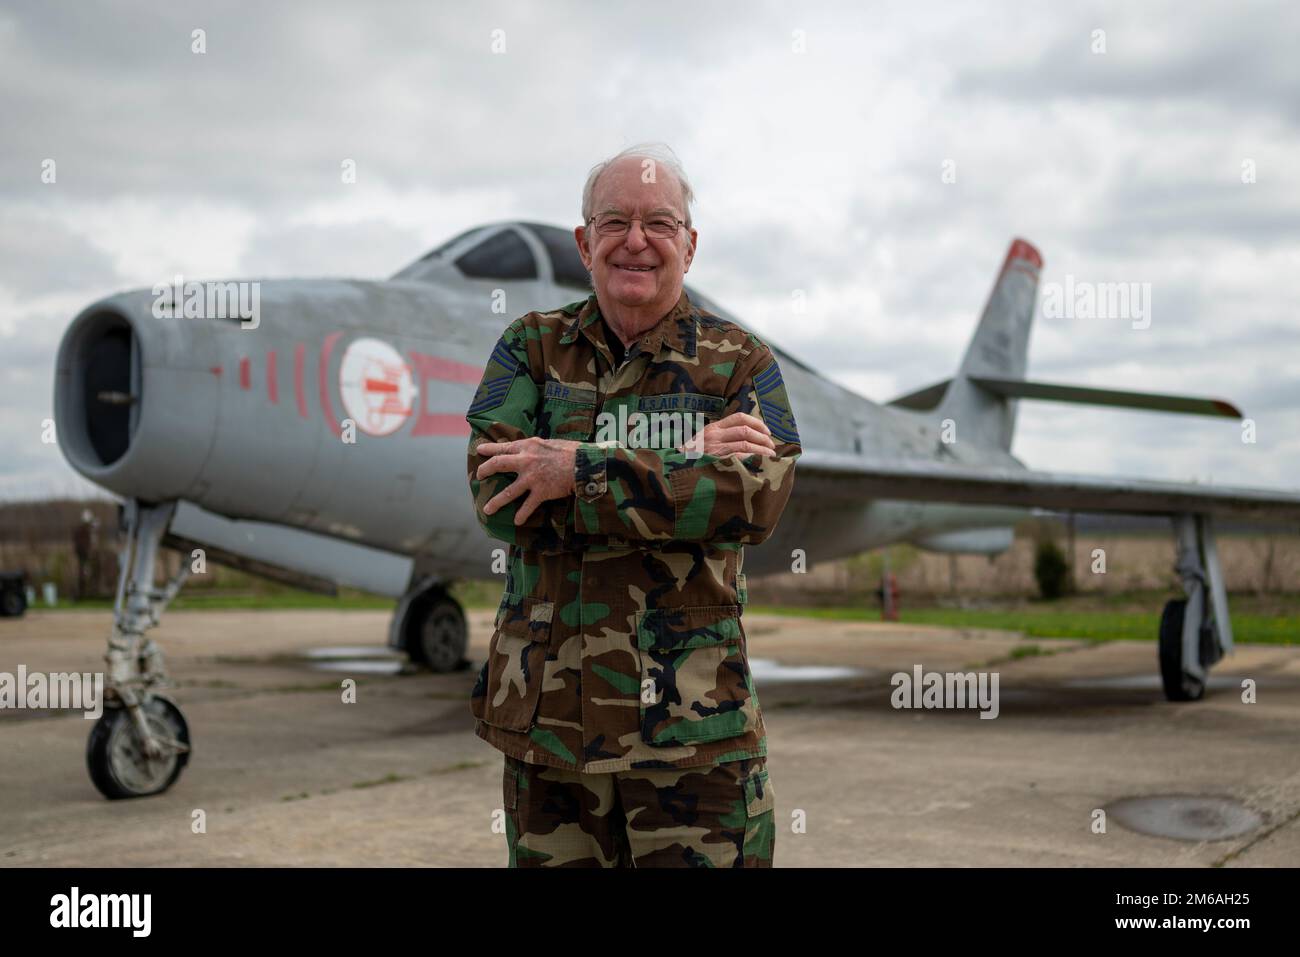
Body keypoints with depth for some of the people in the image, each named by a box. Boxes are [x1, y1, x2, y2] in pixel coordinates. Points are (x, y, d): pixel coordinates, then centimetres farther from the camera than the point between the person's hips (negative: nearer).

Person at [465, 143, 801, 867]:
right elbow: (497, 492, -9)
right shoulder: (532, 349, 8)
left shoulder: (740, 362, 4)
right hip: (548, 714, 2)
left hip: (695, 724, -2)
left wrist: (581, 473, -18)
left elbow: (759, 495, -14)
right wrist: (683, 464, -13)